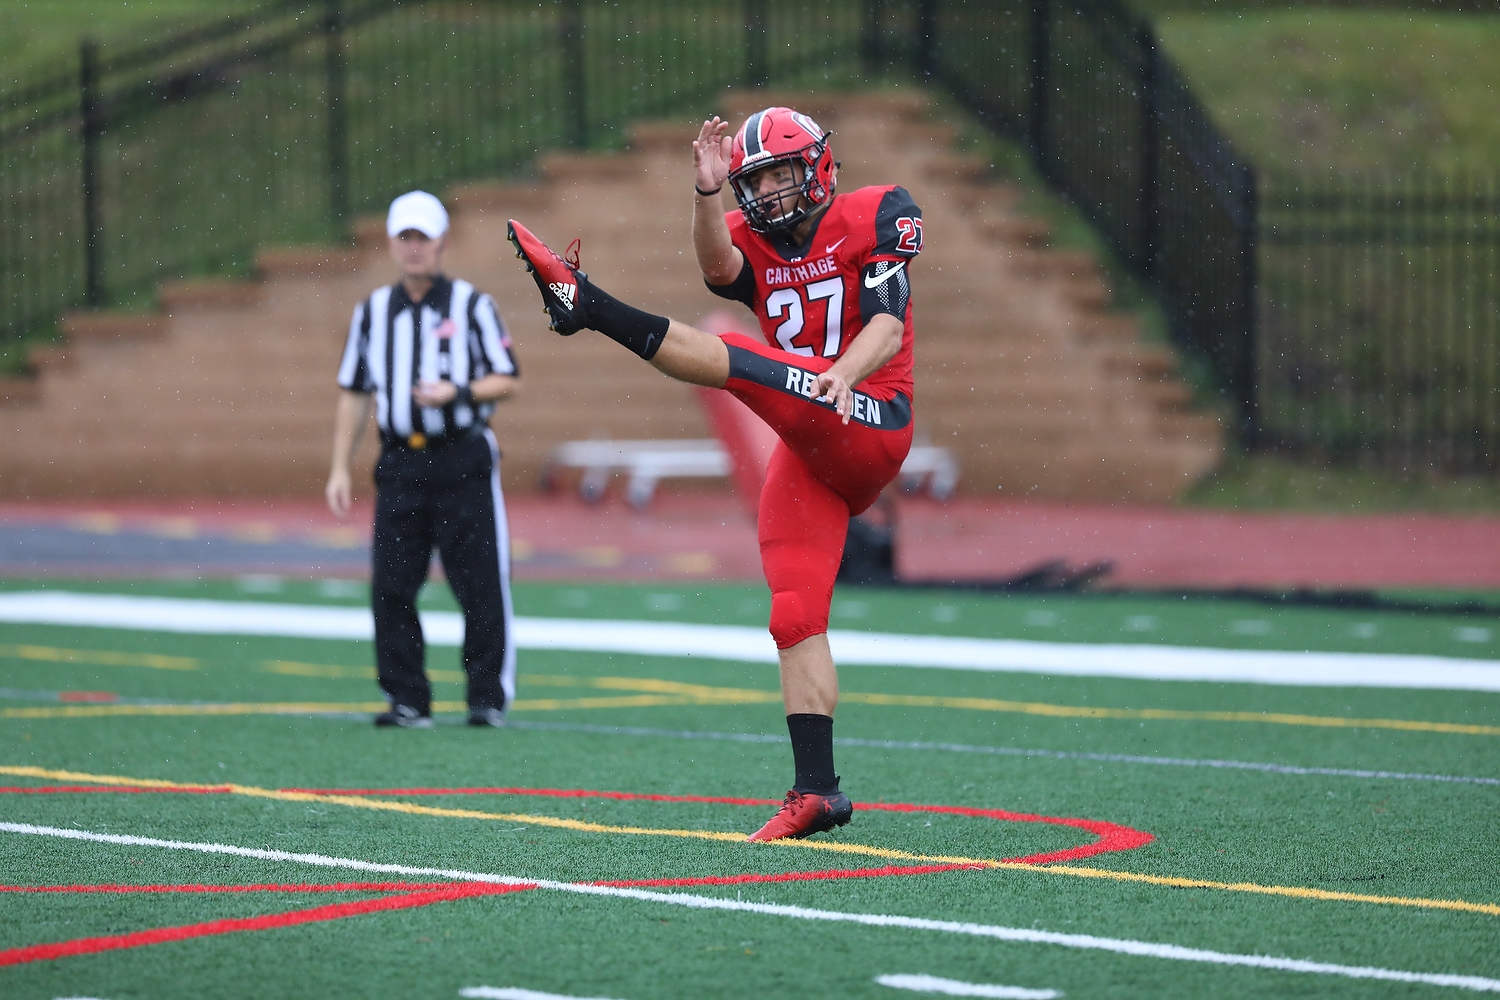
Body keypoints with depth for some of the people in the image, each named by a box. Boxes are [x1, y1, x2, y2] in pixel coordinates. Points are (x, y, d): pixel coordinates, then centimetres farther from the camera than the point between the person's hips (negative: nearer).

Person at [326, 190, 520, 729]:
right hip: (400, 463, 3)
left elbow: (505, 380, 1)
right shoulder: (372, 311, 12)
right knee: (390, 585, -2)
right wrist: (340, 468, 9)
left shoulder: (472, 306, 2)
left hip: (463, 461, -3)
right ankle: (407, 700, 5)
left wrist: (457, 392, -16)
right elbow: (354, 394, 15)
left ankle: (488, 698, 4)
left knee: (480, 583, -4)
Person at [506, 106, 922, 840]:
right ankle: (816, 790, 0)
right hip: (807, 453, 6)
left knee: (735, 359, -26)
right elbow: (718, 267, -12)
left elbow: (887, 330, -13)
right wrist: (708, 193, -29)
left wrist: (843, 373, -32)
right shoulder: (752, 241, 13)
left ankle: (589, 304, -25)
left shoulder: (873, 216, -1)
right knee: (794, 617, -1)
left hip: (870, 424, -6)